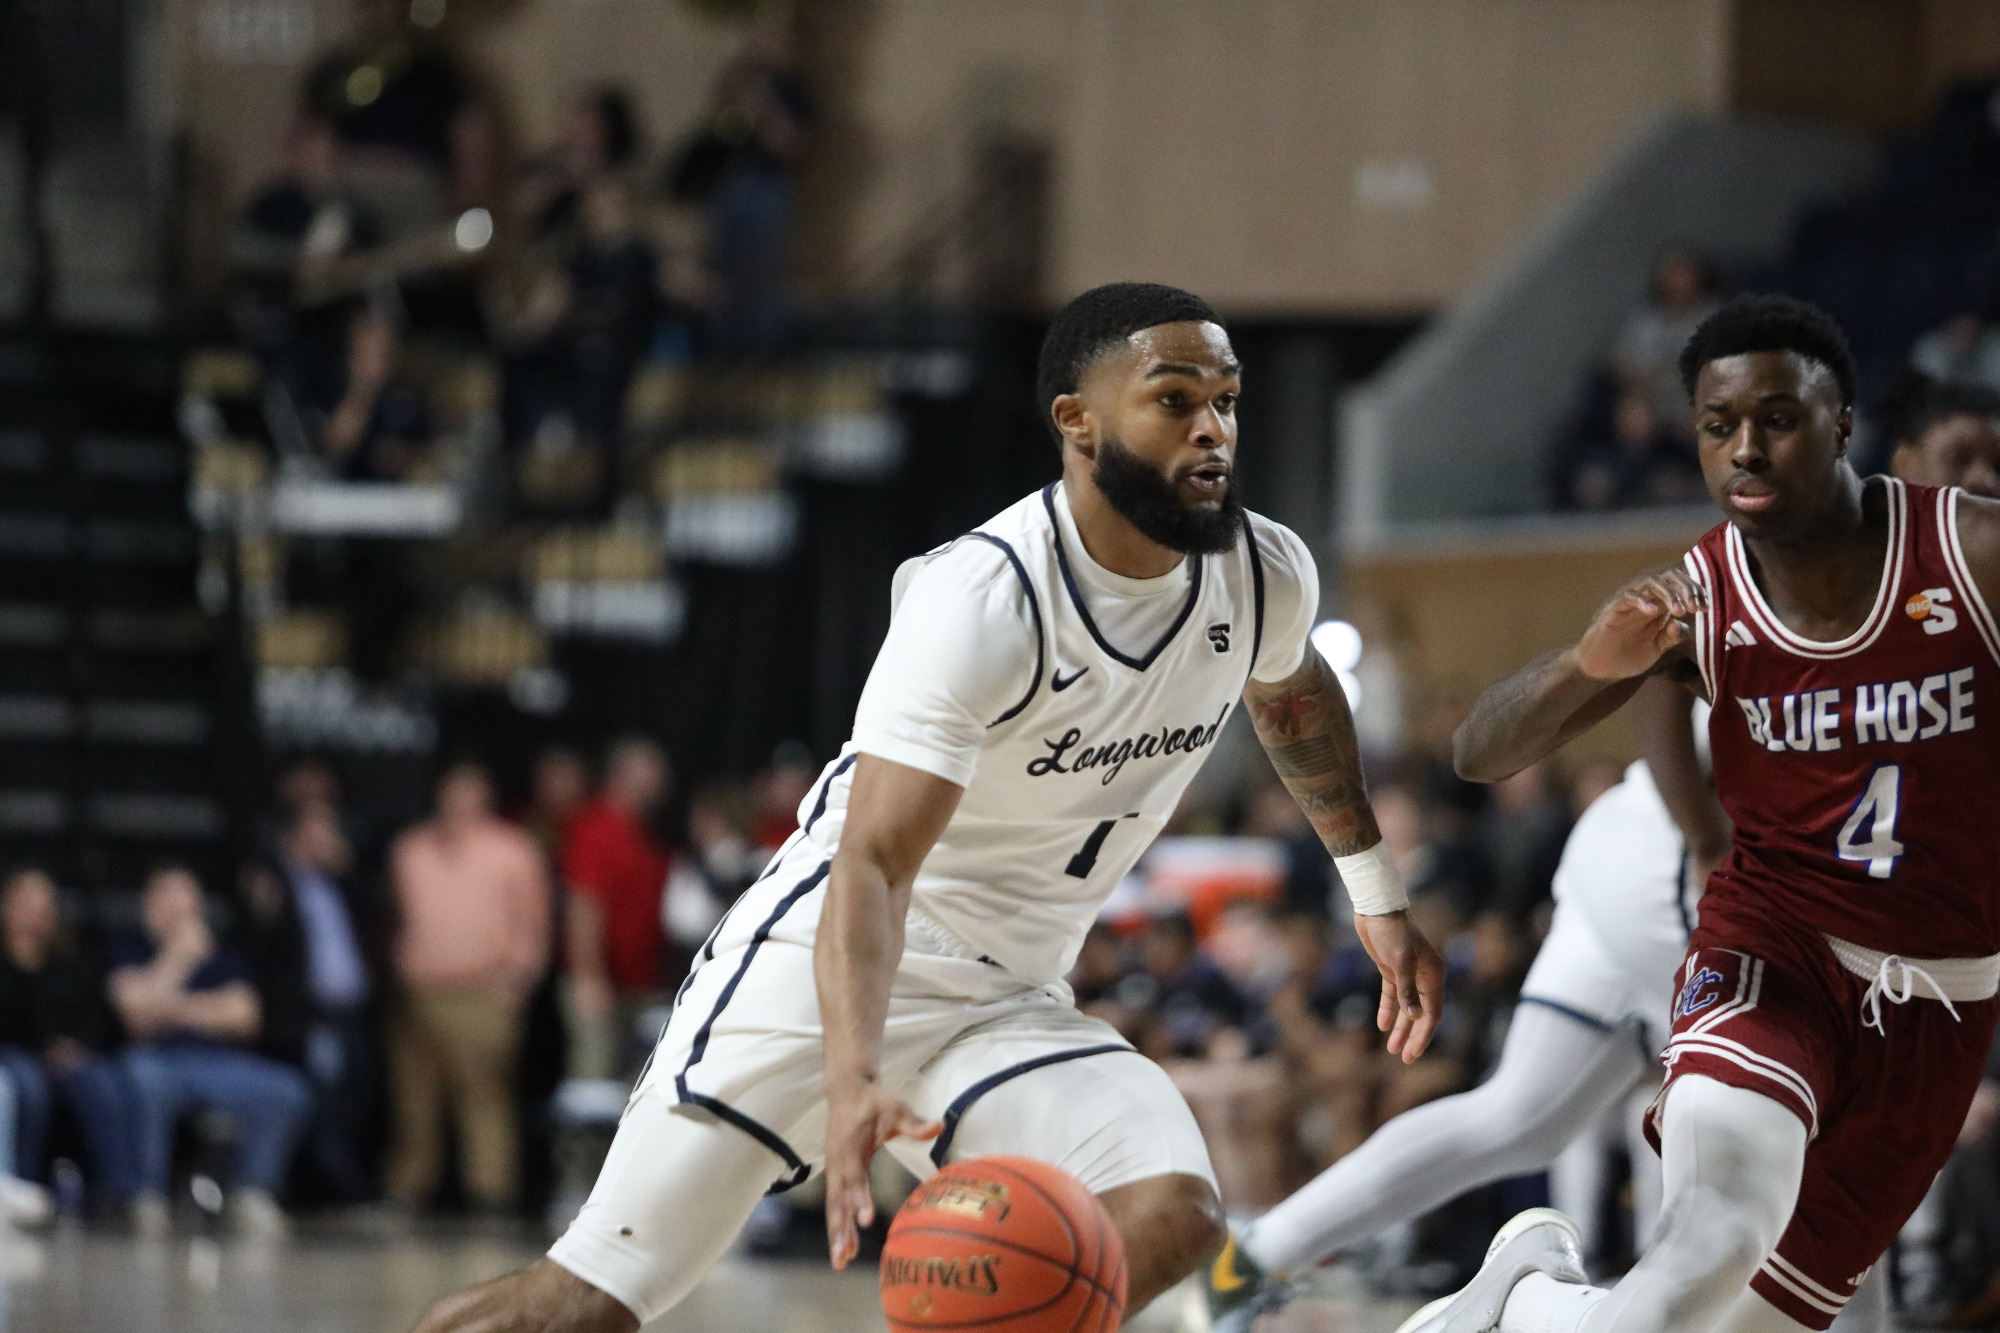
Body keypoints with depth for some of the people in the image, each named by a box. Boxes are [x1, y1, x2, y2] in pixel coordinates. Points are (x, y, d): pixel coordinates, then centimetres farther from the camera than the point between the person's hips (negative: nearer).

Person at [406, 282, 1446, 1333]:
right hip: (826, 968, -6)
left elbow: (1293, 695, 24)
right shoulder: (982, 598, -24)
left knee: (1170, 1220, -24)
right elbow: (873, 864, -31)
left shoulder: (1266, 576, -3)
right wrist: (852, 1080, -45)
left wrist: (1377, 896, 27)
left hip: (1009, 1002, 6)